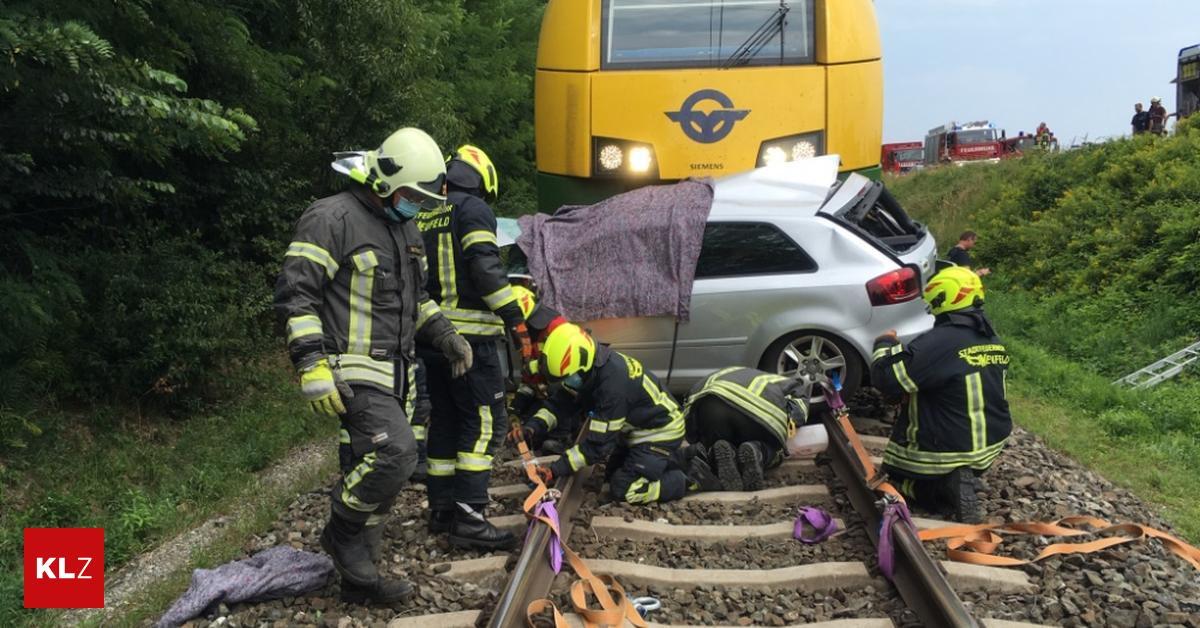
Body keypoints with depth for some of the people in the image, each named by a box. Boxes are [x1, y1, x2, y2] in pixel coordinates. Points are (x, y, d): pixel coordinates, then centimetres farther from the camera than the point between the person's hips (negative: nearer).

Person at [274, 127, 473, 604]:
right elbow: (295, 294, -16)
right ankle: (342, 533, 3)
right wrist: (312, 366, -23)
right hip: (352, 368, -9)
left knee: (367, 466, 12)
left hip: (390, 370, 9)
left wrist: (443, 334, 13)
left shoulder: (405, 228, 16)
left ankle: (357, 576, 22)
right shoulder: (332, 219, -12)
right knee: (396, 452, -22)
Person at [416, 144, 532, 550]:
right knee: (485, 422, -7)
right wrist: (515, 319, -17)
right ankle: (469, 517, -12)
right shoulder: (474, 209, -6)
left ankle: (441, 508, 20)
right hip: (468, 334, -8)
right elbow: (486, 268, -18)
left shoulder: (425, 218, 19)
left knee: (445, 420, 14)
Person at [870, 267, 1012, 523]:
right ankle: (955, 480, 4)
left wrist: (885, 345, -3)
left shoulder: (939, 341, -24)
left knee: (893, 476, 17)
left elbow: (887, 379, -22)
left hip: (946, 450, -8)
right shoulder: (993, 341, 2)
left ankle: (947, 485, -10)